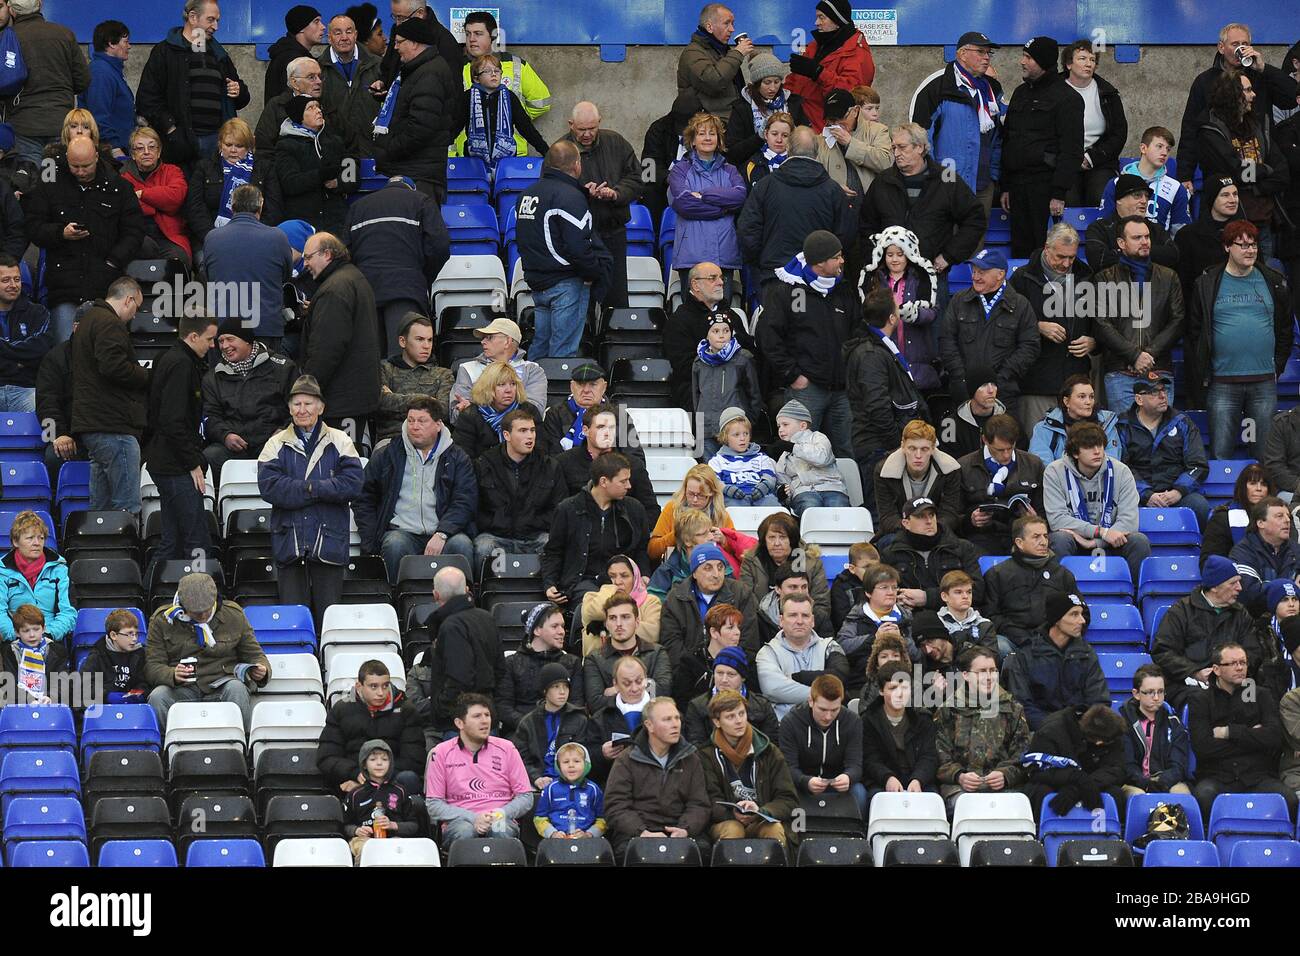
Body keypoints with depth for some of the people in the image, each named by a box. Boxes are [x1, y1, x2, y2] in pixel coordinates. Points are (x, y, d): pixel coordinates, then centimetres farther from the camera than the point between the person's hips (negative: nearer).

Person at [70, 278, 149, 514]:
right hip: (113, 426, -11)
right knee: (127, 507, -12)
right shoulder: (109, 324, -10)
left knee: (101, 508, 12)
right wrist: (147, 377, -8)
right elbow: (114, 367, -22)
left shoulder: (89, 320, 24)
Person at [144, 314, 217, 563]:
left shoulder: (168, 359, 16)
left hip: (163, 464, 10)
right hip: (175, 467, -10)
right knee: (198, 543, -11)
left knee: (173, 542, 11)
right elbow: (173, 422, -21)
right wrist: (194, 464, -16)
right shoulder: (181, 365, -15)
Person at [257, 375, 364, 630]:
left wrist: (311, 488, -12)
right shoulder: (277, 445, 9)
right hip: (290, 540, 1)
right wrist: (317, 490, -12)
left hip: (328, 540, -1)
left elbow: (352, 484, -6)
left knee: (329, 617, -1)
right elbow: (269, 487, -7)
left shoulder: (339, 442, 7)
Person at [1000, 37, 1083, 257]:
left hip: (1045, 186, -7)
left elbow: (1071, 151, -10)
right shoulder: (1021, 93, 18)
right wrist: (1005, 187, 16)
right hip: (1018, 186, 7)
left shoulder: (1067, 98, -5)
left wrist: (1059, 194, -17)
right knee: (1020, 249, 6)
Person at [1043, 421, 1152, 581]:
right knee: (1060, 539, -34)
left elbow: (1129, 520, -11)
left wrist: (1095, 543, -23)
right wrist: (1102, 532, -24)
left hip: (1108, 544, 1)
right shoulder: (1055, 472, -6)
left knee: (1139, 541, -26)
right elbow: (1057, 519, -16)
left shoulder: (1120, 471, -2)